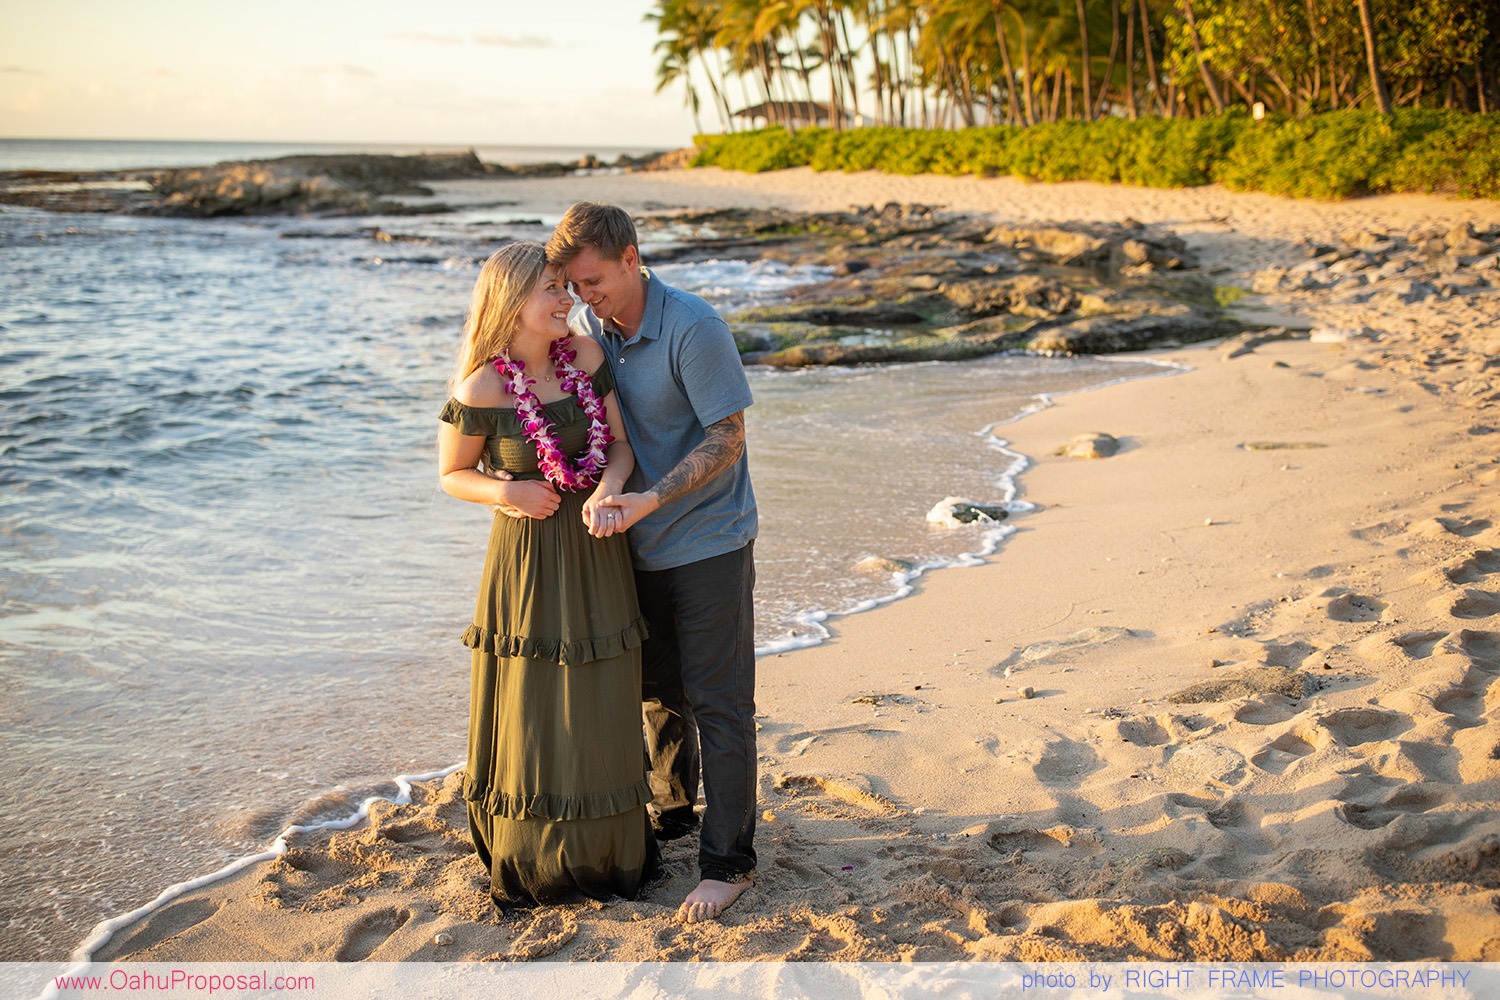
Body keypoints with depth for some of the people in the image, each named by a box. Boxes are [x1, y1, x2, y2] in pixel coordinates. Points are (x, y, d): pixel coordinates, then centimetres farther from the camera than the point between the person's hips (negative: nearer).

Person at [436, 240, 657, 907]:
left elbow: (622, 444, 0)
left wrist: (606, 492, -20)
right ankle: (532, 862, 26)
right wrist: (507, 491, -21)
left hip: (596, 548, 4)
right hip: (529, 557, -4)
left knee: (600, 709, 13)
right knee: (533, 710, 6)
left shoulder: (586, 356, -3)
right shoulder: (480, 390, -14)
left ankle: (606, 849, 32)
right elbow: (452, 475, -2)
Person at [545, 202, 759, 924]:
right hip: (640, 542, 7)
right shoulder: (585, 329, 0)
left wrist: (651, 499, -30)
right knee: (655, 687, 18)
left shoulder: (693, 328, -20)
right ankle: (674, 811, 38)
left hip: (708, 540, -6)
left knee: (717, 701, -1)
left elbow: (727, 438, -19)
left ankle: (727, 861, 7)